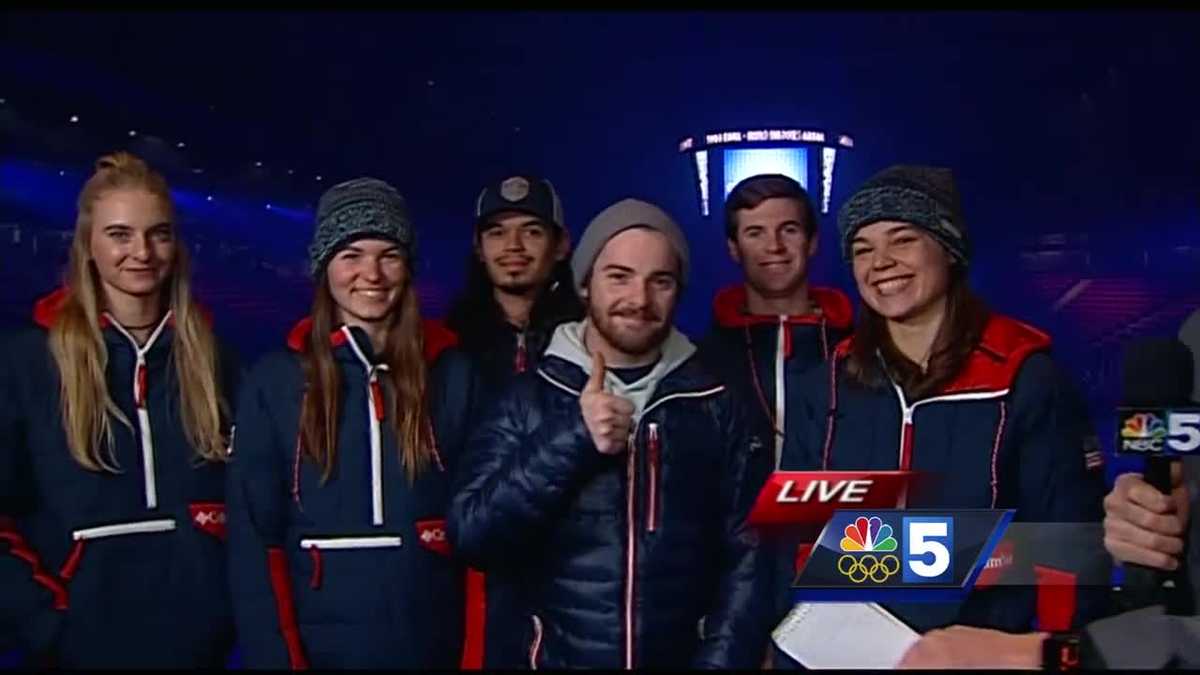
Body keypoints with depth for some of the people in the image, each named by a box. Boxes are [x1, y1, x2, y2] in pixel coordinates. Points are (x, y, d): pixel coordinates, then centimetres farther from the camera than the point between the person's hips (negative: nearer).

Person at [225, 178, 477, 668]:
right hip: (319, 645, -1)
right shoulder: (274, 380, -2)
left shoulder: (452, 375, -1)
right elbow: (253, 538, -4)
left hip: (431, 644, 1)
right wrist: (273, 654, -11)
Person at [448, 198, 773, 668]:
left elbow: (747, 556, -4)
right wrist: (570, 439, -23)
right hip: (557, 658, 0)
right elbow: (471, 537, -14)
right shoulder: (527, 398, -6)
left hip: (684, 656, 1)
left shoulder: (716, 405, -4)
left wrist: (719, 660, -14)